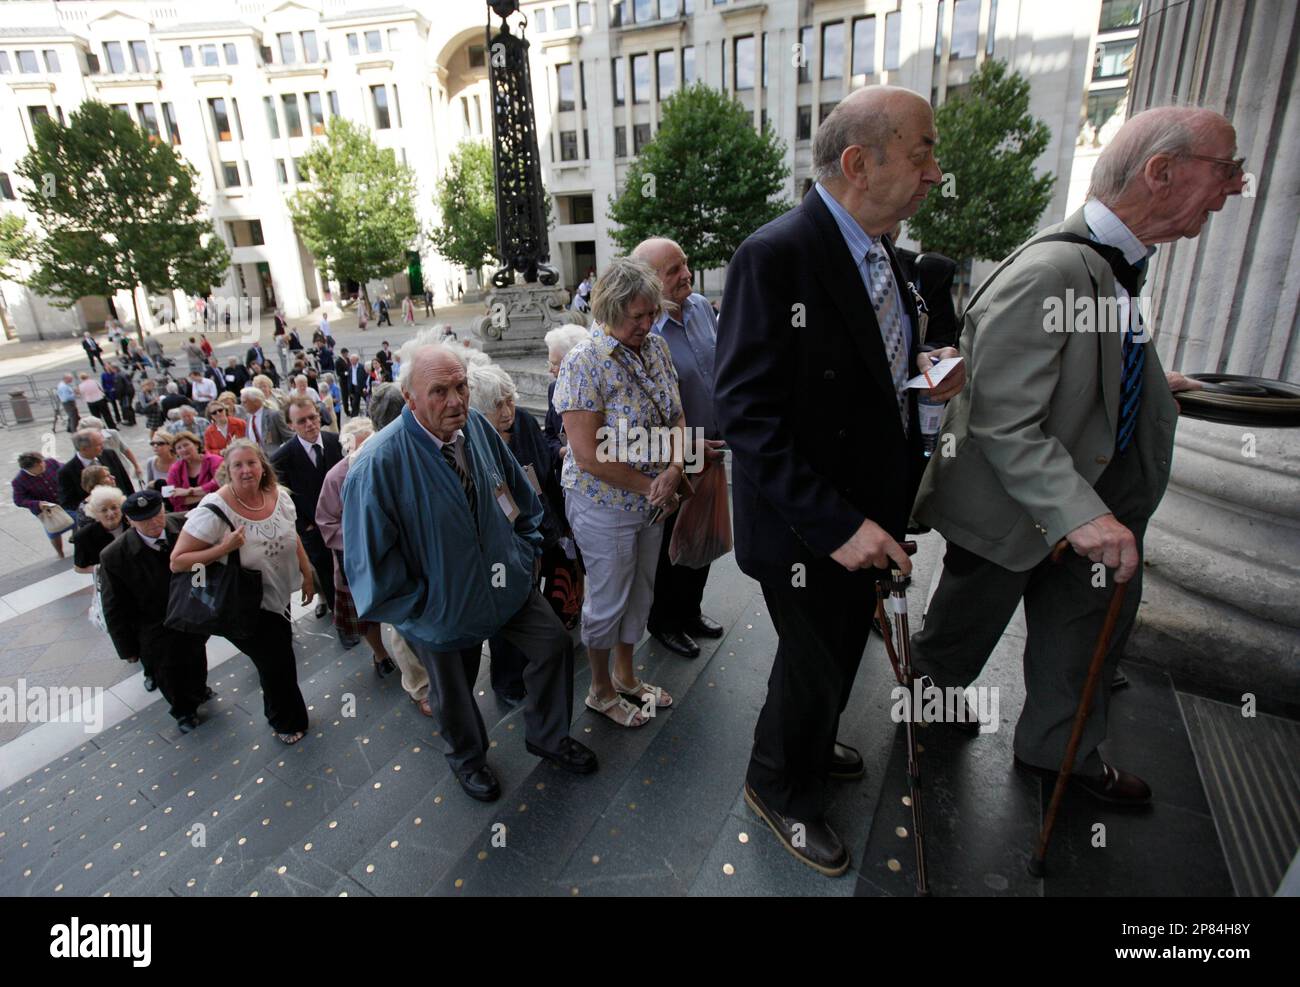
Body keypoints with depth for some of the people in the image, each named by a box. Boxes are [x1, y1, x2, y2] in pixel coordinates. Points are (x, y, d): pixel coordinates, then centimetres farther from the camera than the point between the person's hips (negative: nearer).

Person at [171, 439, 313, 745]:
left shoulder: (278, 495, -11)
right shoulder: (214, 510, -27)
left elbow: (292, 538, 5)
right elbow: (177, 562, -23)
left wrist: (307, 575, 10)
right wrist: (224, 547, -36)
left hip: (279, 594, 5)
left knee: (279, 653, 23)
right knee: (277, 662, 3)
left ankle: (279, 712, 53)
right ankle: (286, 721, 33)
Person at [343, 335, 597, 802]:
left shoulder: (477, 427, -11)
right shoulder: (379, 464, -28)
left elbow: (521, 496, 5)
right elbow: (371, 560, -21)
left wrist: (525, 552, 3)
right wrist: (421, 606, -15)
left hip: (507, 583, 5)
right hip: (442, 606, -4)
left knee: (556, 644, 10)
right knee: (452, 693, 18)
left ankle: (547, 735, 38)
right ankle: (467, 757, 52)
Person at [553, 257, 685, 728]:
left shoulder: (655, 346, 0)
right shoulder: (583, 363, -21)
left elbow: (675, 417, 5)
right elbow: (589, 456, -24)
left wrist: (673, 469, -13)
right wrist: (650, 487, -17)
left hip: (651, 497, 7)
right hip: (604, 503, -7)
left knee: (640, 591, 20)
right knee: (608, 599, 10)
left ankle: (626, 675, 42)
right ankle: (601, 690, 34)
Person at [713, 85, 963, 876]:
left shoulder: (878, 252, 6)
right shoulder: (776, 256, -23)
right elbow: (743, 408, -27)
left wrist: (918, 368, -3)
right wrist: (834, 523, -28)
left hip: (865, 512, 9)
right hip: (806, 525, -8)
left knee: (844, 645, 26)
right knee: (816, 665, 11)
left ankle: (811, 744, 55)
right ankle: (782, 788, 41)